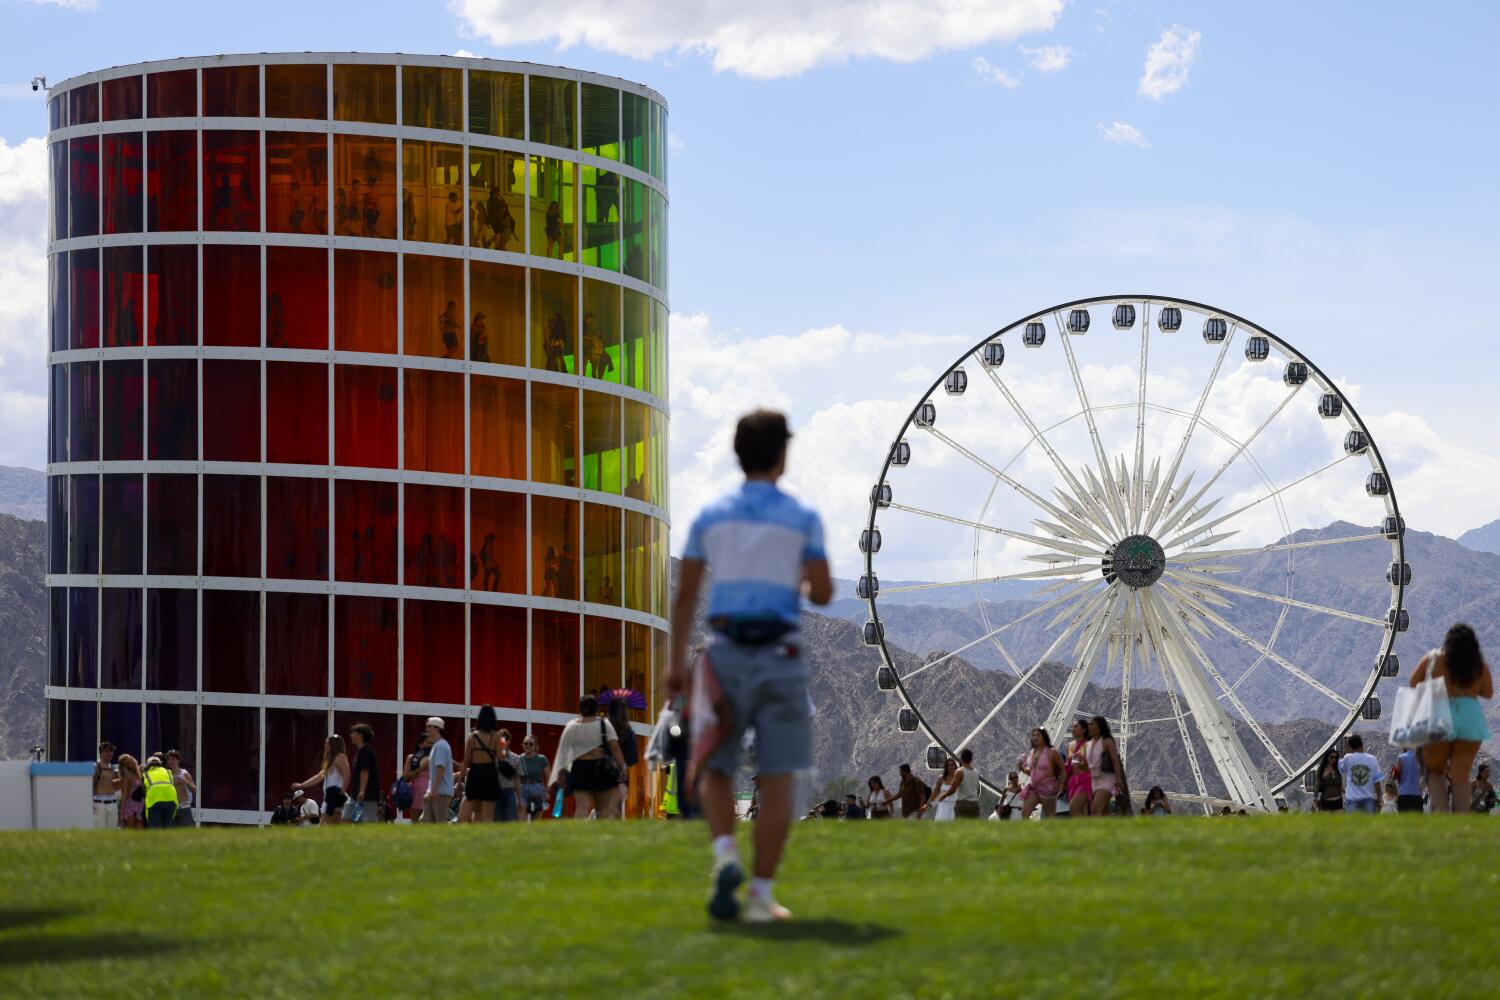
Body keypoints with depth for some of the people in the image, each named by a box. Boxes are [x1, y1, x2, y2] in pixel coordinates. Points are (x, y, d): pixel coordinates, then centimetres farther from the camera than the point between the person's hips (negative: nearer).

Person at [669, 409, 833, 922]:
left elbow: (684, 594, 4)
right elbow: (823, 593, -2)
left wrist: (677, 663, 9)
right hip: (780, 656, -1)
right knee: (777, 779, 3)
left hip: (726, 653, 2)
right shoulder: (802, 519, 0)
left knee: (715, 769, 13)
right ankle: (761, 894, 1)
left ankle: (725, 855, -14)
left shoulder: (710, 516, 5)